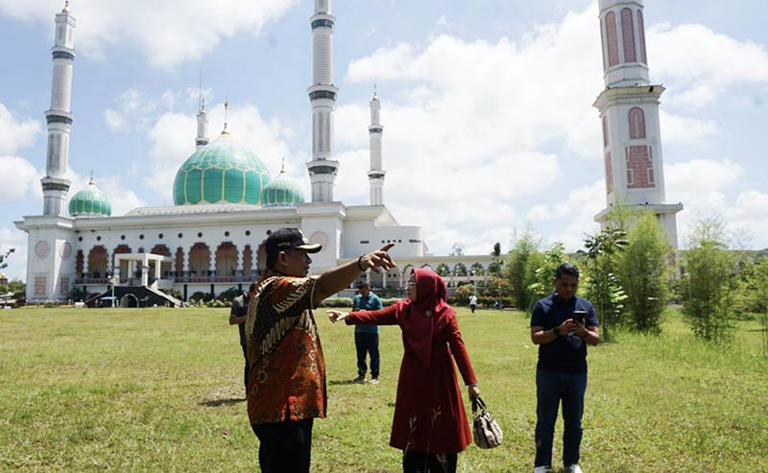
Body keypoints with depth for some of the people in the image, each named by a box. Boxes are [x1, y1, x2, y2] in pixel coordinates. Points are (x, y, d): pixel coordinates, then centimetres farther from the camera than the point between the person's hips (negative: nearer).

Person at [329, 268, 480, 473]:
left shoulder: (445, 313, -11)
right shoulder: (404, 309, 0)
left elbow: (458, 346, -11)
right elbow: (376, 316, -8)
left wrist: (471, 381, -11)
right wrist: (349, 316, -23)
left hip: (439, 379, -3)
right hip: (413, 378, 3)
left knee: (440, 429, 7)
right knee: (413, 428, 12)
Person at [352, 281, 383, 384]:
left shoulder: (375, 299, -4)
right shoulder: (356, 298, 11)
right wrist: (355, 312, -3)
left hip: (372, 331, -5)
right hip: (359, 330, 5)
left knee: (374, 354, 0)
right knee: (360, 354, 12)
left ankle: (375, 376, 7)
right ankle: (361, 375, 23)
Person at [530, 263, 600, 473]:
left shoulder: (586, 306, 7)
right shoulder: (543, 306, -2)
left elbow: (596, 339, 4)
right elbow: (535, 337, -9)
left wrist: (584, 333, -18)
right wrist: (558, 331, -24)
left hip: (577, 373, 3)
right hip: (548, 372, -2)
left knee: (574, 421, 13)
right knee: (545, 420, 5)